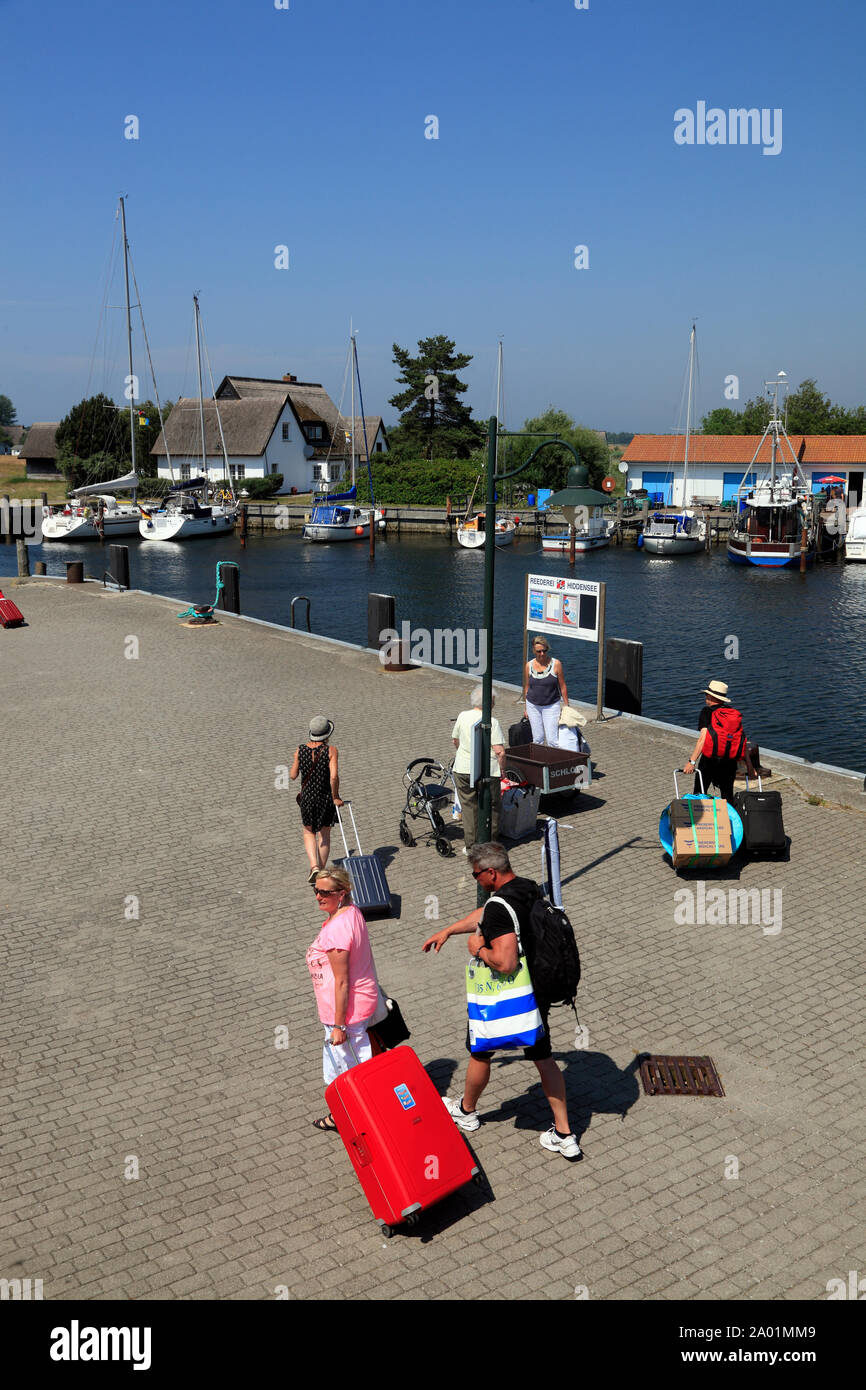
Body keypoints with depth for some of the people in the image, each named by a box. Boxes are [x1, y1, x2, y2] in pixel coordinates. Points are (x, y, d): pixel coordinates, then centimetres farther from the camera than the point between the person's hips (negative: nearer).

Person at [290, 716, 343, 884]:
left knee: (309, 833, 19)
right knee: (324, 835, 16)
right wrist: (335, 796, -11)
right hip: (326, 798, -2)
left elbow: (293, 775, 0)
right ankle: (321, 870, 21)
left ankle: (314, 866, -1)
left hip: (307, 797, 2)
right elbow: (334, 776, -24)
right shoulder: (331, 751, -15)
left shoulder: (300, 750, -6)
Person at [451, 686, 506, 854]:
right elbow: (500, 751, -16)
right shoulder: (492, 722, -14)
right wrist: (502, 769, -2)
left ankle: (470, 845, 15)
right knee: (491, 807, 12)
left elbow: (455, 741, 13)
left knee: (469, 807, 12)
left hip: (463, 769, 4)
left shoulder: (462, 716, -1)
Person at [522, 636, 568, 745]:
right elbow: (526, 687, 10)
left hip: (552, 706, -2)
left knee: (552, 739, -8)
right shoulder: (529, 665, 0)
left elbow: (562, 687, -2)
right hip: (533, 705, 2)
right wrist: (526, 708, 14)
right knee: (537, 739, 5)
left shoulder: (556, 664, -7)